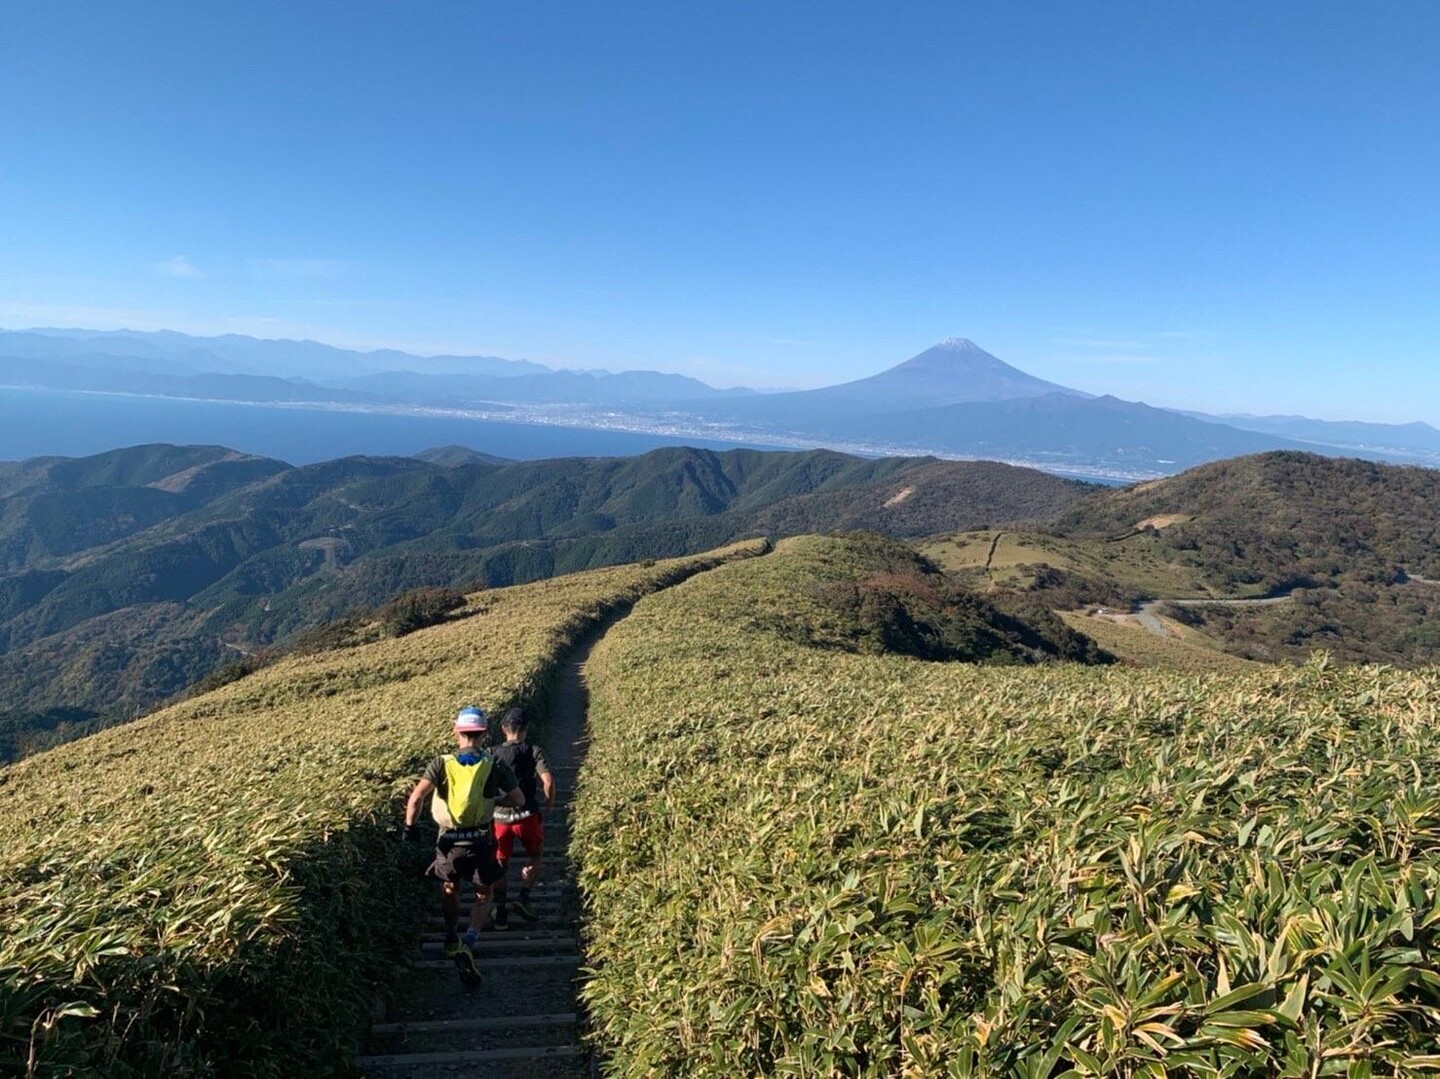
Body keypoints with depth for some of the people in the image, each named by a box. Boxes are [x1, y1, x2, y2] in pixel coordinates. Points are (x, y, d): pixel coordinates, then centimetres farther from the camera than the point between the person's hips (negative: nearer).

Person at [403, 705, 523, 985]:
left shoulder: (442, 763, -5)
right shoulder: (495, 765, -5)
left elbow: (417, 796, -18)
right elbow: (519, 799, -2)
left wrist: (410, 826, -4)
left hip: (449, 840, 1)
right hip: (481, 840, -1)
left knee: (449, 889, 29)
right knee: (483, 895, 16)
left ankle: (452, 938, 33)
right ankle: (468, 944, -4)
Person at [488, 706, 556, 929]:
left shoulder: (492, 754, 1)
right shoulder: (534, 752, -5)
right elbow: (548, 781, -16)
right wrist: (550, 802, 2)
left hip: (500, 816, 2)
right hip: (527, 815, -2)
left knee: (501, 865, 15)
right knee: (535, 857, 20)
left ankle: (501, 913, 14)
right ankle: (523, 898, 3)